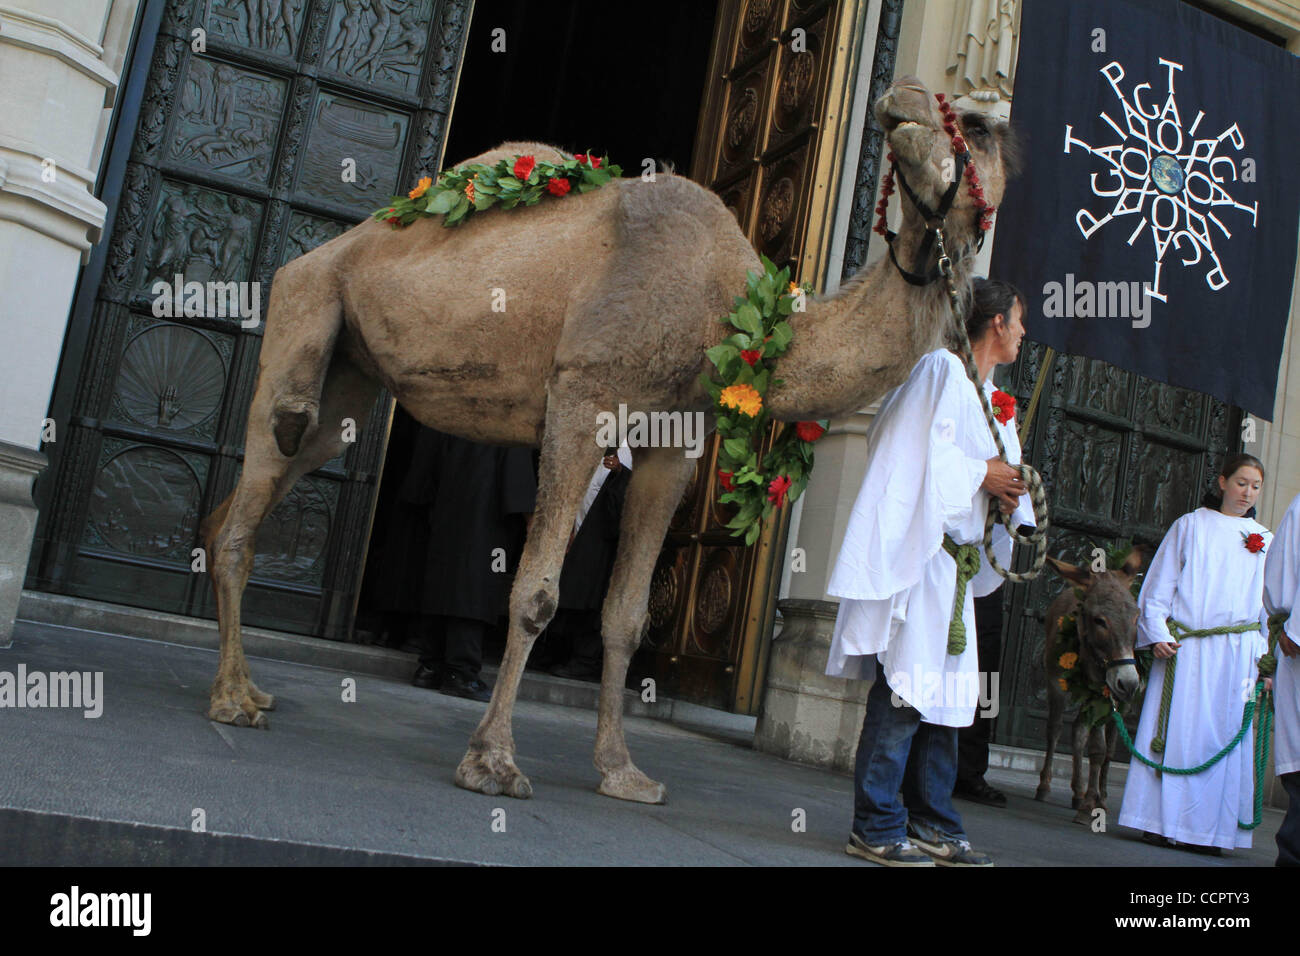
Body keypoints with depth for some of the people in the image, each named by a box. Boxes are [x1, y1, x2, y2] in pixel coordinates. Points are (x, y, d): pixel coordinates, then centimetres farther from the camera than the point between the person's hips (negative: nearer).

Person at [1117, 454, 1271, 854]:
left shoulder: (1263, 540, 14)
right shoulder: (1190, 526, 8)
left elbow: (1269, 605, 14)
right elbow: (1160, 583, 5)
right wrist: (1158, 633, -6)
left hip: (1237, 652, 2)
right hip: (1185, 649, -2)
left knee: (1223, 737, 0)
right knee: (1177, 732, -4)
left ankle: (1208, 828, 5)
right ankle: (1162, 822, 1)